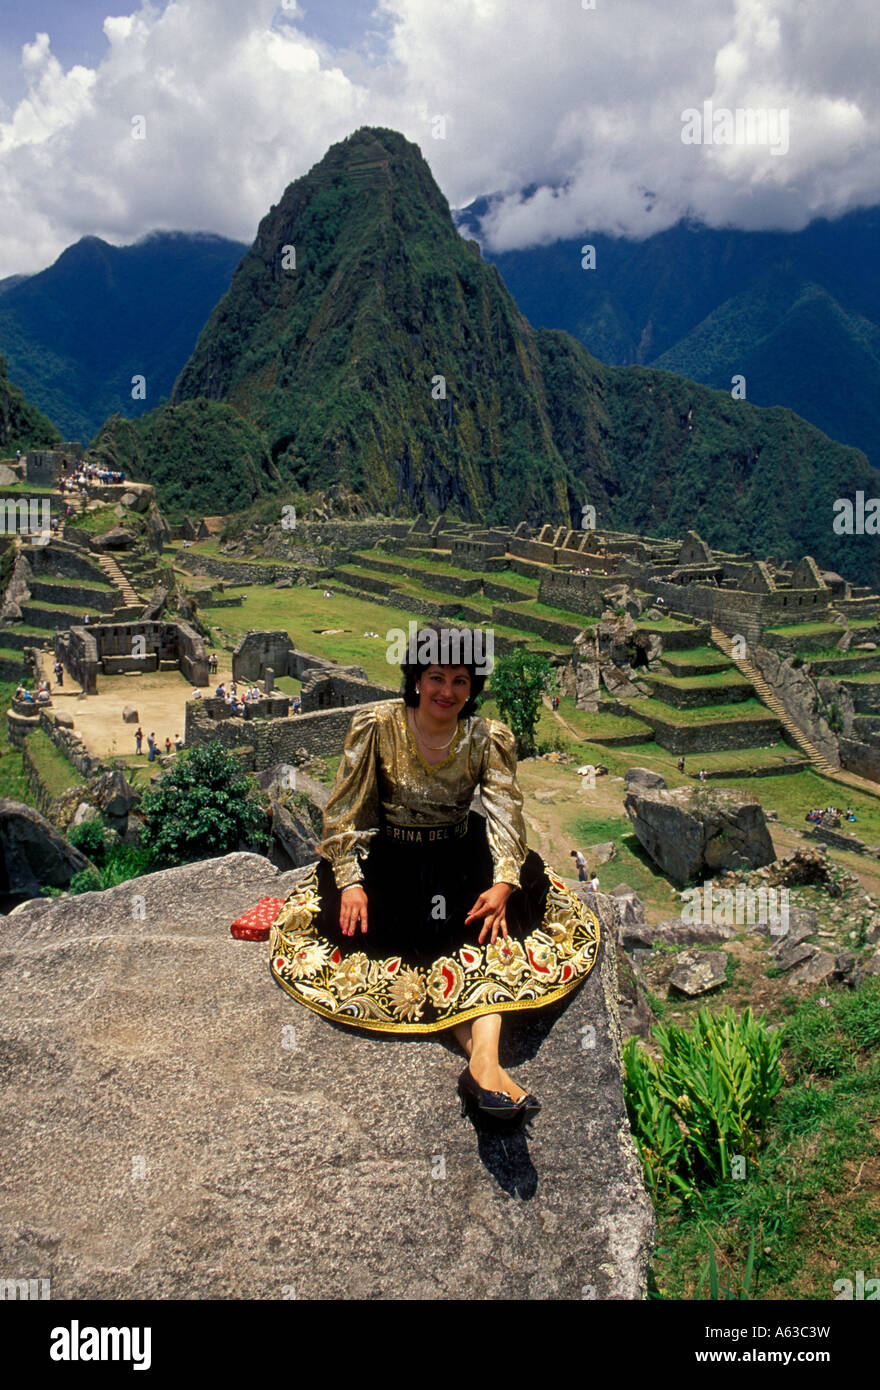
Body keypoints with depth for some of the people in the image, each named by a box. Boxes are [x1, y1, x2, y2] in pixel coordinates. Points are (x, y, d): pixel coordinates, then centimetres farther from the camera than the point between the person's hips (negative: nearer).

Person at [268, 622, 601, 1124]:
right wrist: (351, 881, -18)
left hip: (460, 857, 1)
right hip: (387, 855, 0)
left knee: (489, 923, -27)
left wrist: (502, 883, -30)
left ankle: (485, 1062, -38)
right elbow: (346, 811, -6)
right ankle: (482, 1060, -23)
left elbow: (506, 813, -12)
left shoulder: (489, 738, -4)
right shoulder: (376, 726, -9)